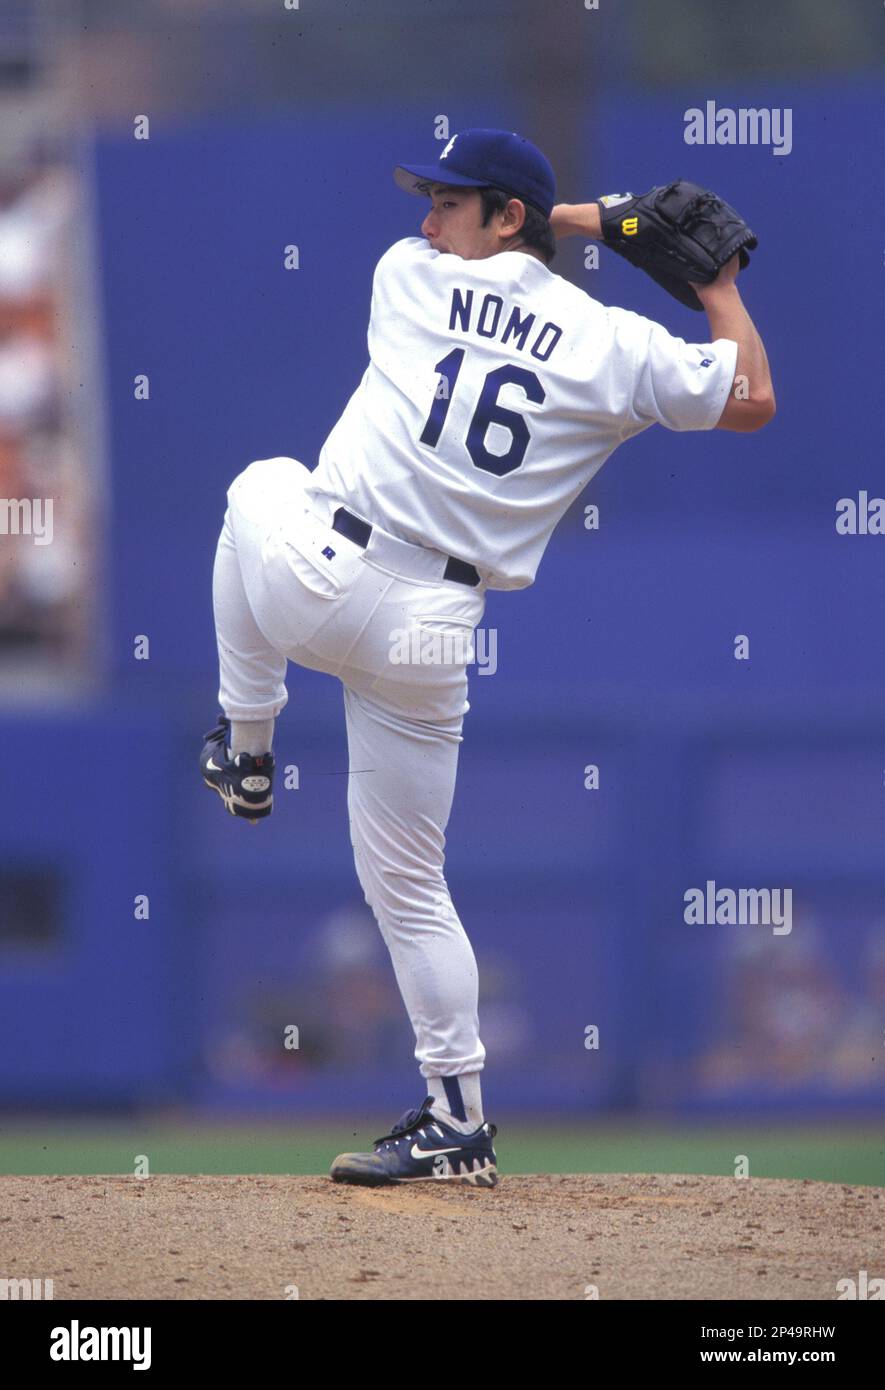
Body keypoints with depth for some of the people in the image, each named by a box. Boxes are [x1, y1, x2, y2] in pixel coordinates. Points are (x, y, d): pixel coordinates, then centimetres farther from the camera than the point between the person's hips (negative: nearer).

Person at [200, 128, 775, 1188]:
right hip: (431, 631, 2)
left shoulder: (412, 278, 4)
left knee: (261, 481, 36)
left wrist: (585, 217, 31)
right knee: (406, 881, 14)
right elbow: (751, 400, 11)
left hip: (314, 581, -2)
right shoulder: (613, 345, 4)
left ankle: (247, 748, 38)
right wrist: (715, 279, 20)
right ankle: (458, 1124, 11)